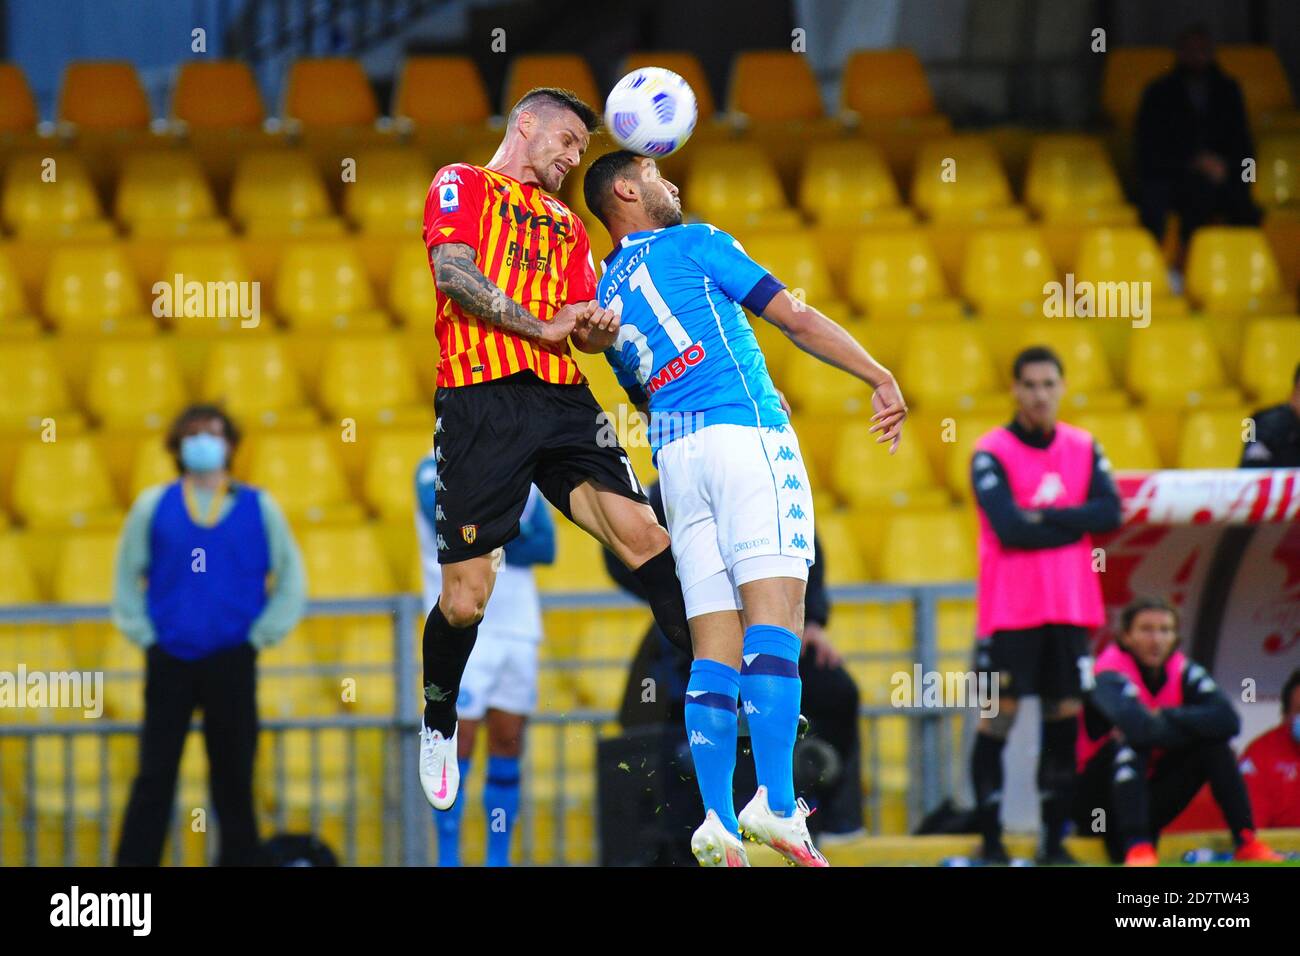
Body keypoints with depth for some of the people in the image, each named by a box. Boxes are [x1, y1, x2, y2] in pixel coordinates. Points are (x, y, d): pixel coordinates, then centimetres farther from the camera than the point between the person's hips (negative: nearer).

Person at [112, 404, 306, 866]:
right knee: (154, 778, -4)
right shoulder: (154, 506, 7)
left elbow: (291, 580, 9)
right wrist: (142, 633, 3)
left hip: (232, 665, 0)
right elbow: (126, 577, 13)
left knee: (233, 781, 3)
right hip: (169, 662, 0)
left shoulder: (258, 507, 6)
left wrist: (260, 635, 1)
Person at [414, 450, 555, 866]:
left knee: (508, 746, 5)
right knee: (457, 746, -9)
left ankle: (499, 860, 12)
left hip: (517, 627, 4)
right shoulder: (436, 469, -1)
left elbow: (545, 545, 1)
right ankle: (448, 859, -5)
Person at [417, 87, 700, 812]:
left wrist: (599, 330, -3)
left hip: (561, 399, 5)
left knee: (643, 534, -16)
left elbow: (582, 325, 21)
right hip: (482, 399, -5)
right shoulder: (463, 184, 11)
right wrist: (543, 325, -6)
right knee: (466, 598, -5)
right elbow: (454, 272, -6)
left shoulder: (568, 226, 29)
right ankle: (439, 724, 20)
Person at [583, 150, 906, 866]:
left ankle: (718, 822, -9)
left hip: (674, 457, 6)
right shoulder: (694, 244, 5)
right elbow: (794, 318, -1)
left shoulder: (604, 297, 22)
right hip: (748, 432, -6)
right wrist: (880, 376, 1)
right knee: (774, 623, -14)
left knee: (714, 650, 3)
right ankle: (775, 805, -27)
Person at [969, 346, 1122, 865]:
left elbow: (1110, 510, -5)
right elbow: (1009, 527, -17)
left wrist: (1044, 517, -14)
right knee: (998, 714, -6)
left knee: (1065, 715, 4)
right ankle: (990, 837, -2)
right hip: (1009, 606, -4)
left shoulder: (1084, 448, 9)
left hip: (1070, 605, 4)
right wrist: (1074, 525, -9)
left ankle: (1054, 837, 9)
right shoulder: (991, 453, -5)